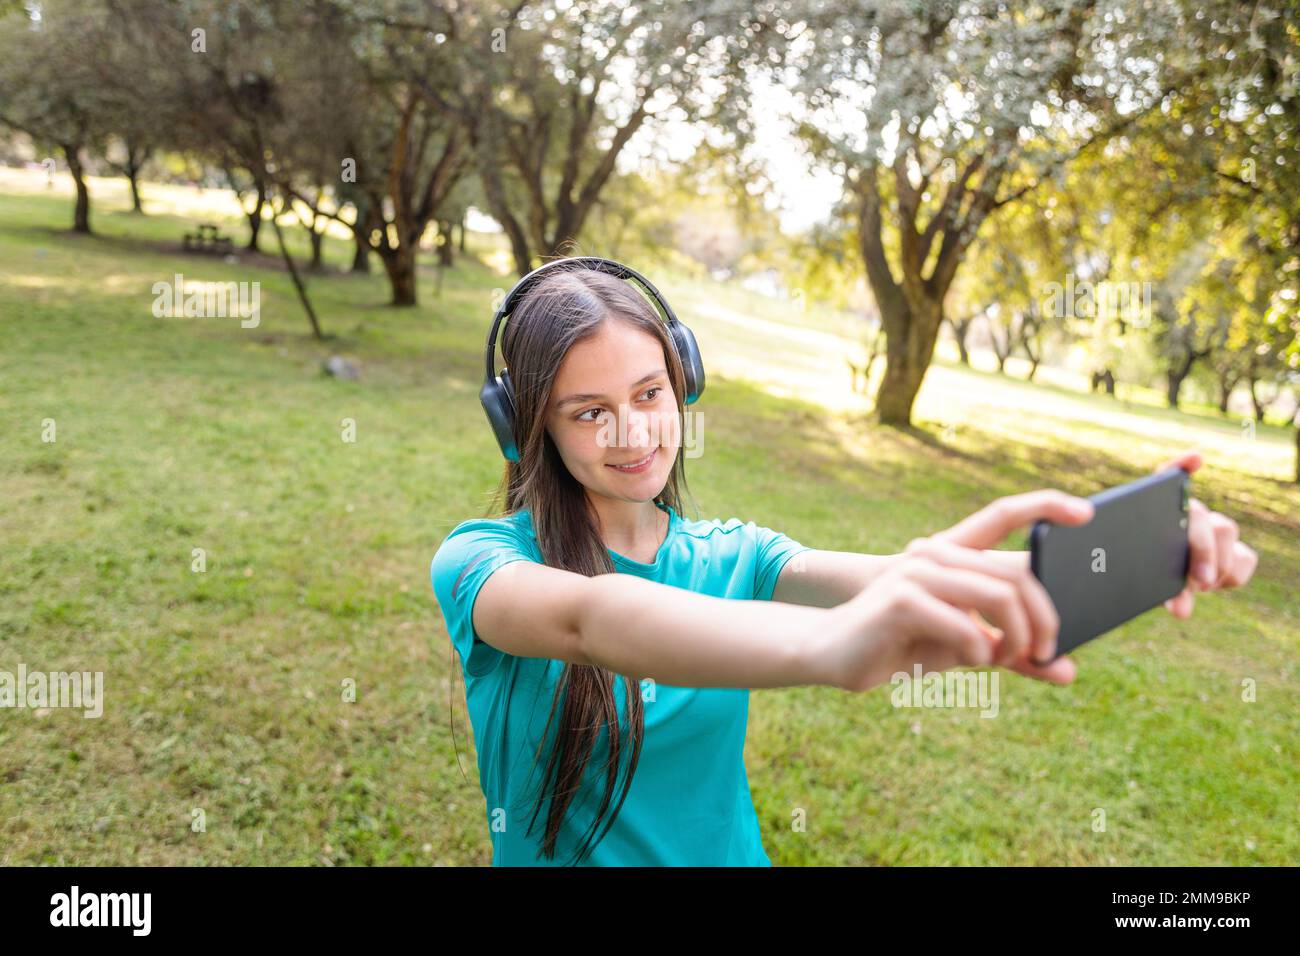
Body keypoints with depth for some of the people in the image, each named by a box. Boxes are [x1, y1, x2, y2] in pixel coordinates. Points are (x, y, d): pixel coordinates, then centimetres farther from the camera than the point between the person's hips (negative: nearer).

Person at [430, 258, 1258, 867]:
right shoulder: (480, 561, -11)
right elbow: (589, 620, -31)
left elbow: (881, 578, -17)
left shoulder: (732, 559, 0)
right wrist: (828, 642, -48)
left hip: (728, 851, 2)